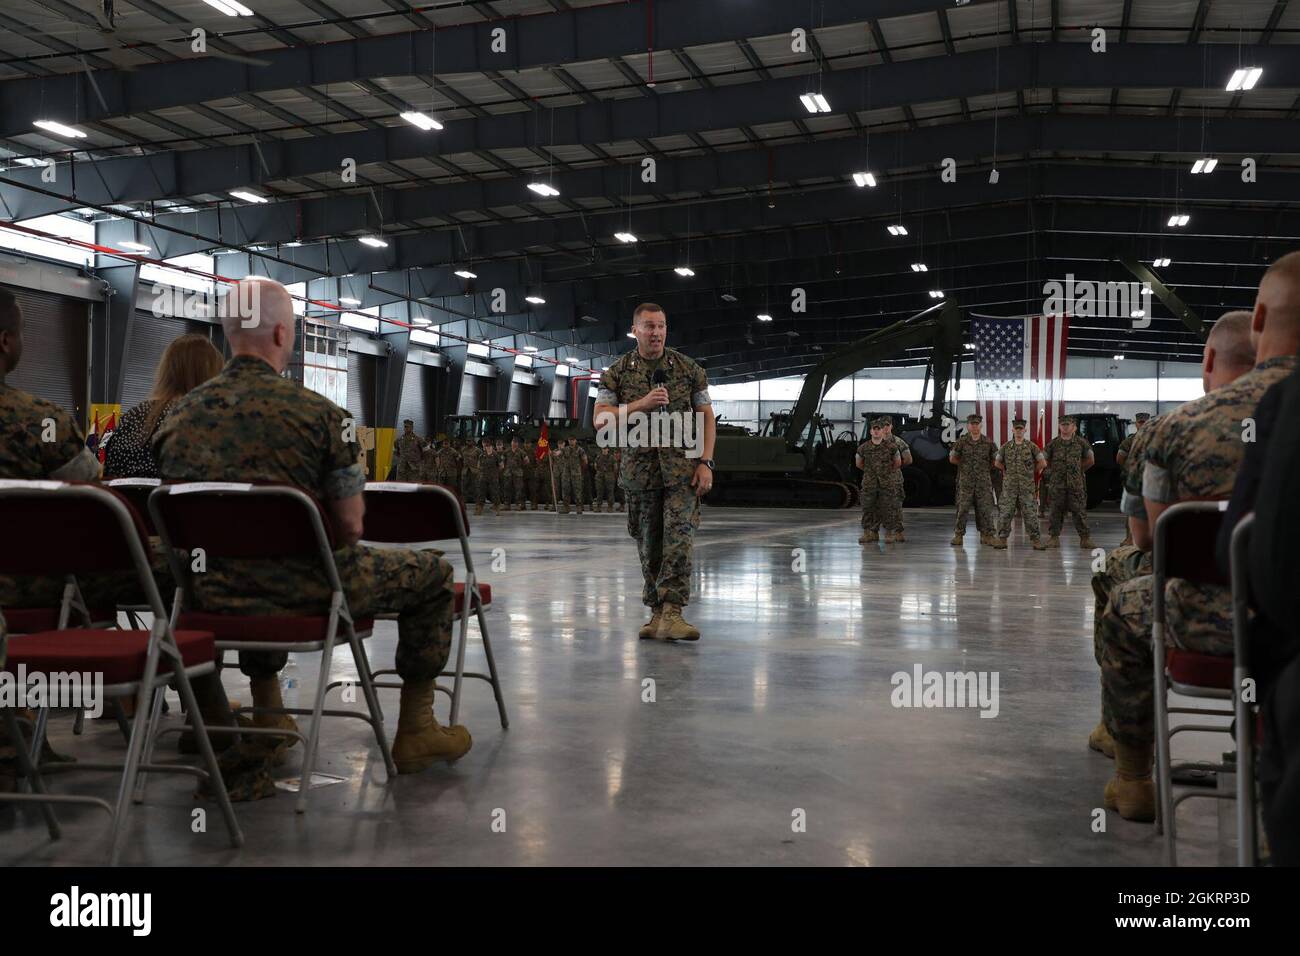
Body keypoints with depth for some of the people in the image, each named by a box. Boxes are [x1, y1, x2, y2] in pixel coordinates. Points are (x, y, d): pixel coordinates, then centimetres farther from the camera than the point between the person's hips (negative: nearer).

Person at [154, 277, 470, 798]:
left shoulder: (181, 415, -1)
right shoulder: (316, 411, -16)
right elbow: (350, 526, -15)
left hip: (221, 598, 6)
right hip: (311, 591, -5)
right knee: (433, 573, 17)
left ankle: (267, 714, 44)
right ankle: (415, 730, 21)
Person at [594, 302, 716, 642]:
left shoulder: (688, 369, 5)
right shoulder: (617, 373, 5)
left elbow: (707, 418, 6)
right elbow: (600, 419, -4)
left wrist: (705, 462, -5)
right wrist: (642, 404, -15)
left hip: (682, 470, -1)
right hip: (640, 470, 1)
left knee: (679, 538, -13)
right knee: (649, 545, 8)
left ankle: (671, 612, -16)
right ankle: (657, 613, 18)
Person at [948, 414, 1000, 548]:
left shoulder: (988, 442, 5)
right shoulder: (961, 441, 1)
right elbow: (952, 458, 4)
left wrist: (987, 467, 5)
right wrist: (965, 465, 5)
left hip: (984, 481, 1)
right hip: (965, 480, -1)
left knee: (986, 508, 2)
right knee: (962, 507, -2)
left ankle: (987, 535, 9)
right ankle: (958, 535, 5)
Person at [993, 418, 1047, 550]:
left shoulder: (1031, 446, 0)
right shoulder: (1006, 447, 6)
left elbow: (1043, 463, 2)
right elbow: (997, 463, 16)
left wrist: (1032, 472, 7)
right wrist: (1008, 471, 11)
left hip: (1027, 485, -1)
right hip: (1009, 485, 1)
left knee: (1030, 513, -2)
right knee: (1006, 513, 1)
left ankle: (1036, 540, 1)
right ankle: (1002, 539, 7)